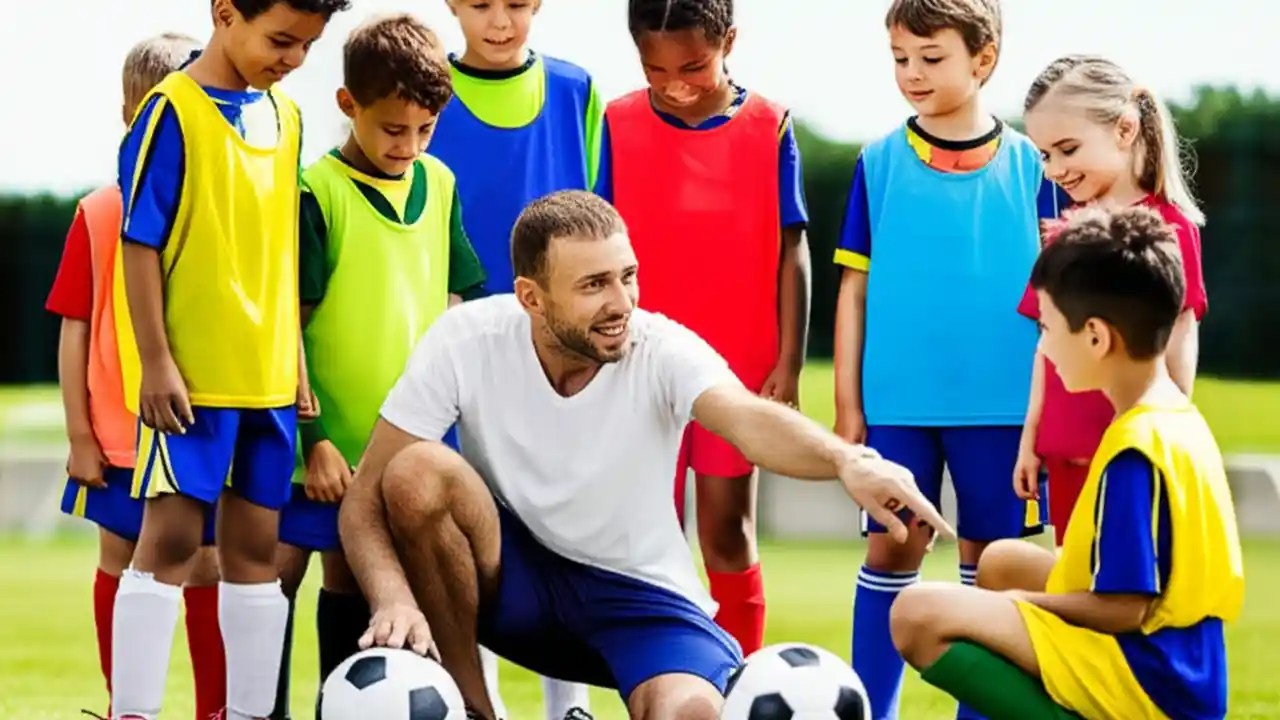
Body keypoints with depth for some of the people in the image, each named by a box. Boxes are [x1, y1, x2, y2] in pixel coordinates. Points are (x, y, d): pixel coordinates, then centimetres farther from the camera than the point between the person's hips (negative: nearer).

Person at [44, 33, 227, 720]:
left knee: (207, 568, 2)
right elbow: (75, 329, -1)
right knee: (120, 566, 11)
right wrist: (79, 434, -3)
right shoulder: (100, 214, -3)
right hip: (119, 433, 0)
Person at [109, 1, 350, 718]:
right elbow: (141, 244, -11)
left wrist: (296, 360, 15)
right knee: (172, 536, -7)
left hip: (269, 374, 6)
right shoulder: (173, 112, -10)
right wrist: (157, 361, -14)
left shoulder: (285, 115, 10)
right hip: (190, 374, -6)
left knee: (256, 545, 9)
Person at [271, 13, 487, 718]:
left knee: (357, 577, 13)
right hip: (326, 441, -5)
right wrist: (312, 438, -15)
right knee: (280, 572, -2)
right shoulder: (316, 193, -12)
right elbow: (286, 323, -12)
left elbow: (450, 302, 15)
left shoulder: (439, 184, 5)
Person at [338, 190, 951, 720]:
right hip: (512, 576, 1)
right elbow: (365, 500, -17)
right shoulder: (465, 342, -18)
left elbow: (749, 420, -42)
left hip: (637, 594, -1)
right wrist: (395, 601, -37)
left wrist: (847, 462, -64)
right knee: (419, 472, -29)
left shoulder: (662, 350, -21)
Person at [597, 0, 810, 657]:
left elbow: (790, 251, -1)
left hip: (740, 365, -1)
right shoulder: (620, 125, -3)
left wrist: (788, 363, -3)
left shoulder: (769, 127, -5)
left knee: (728, 533, 6)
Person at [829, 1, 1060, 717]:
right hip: (899, 400, 0)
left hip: (1003, 401, 0)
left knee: (990, 557, 6)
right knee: (893, 548, 1)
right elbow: (855, 287, 5)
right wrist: (848, 403, 1)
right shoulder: (880, 162, 2)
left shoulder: (1029, 164, 2)